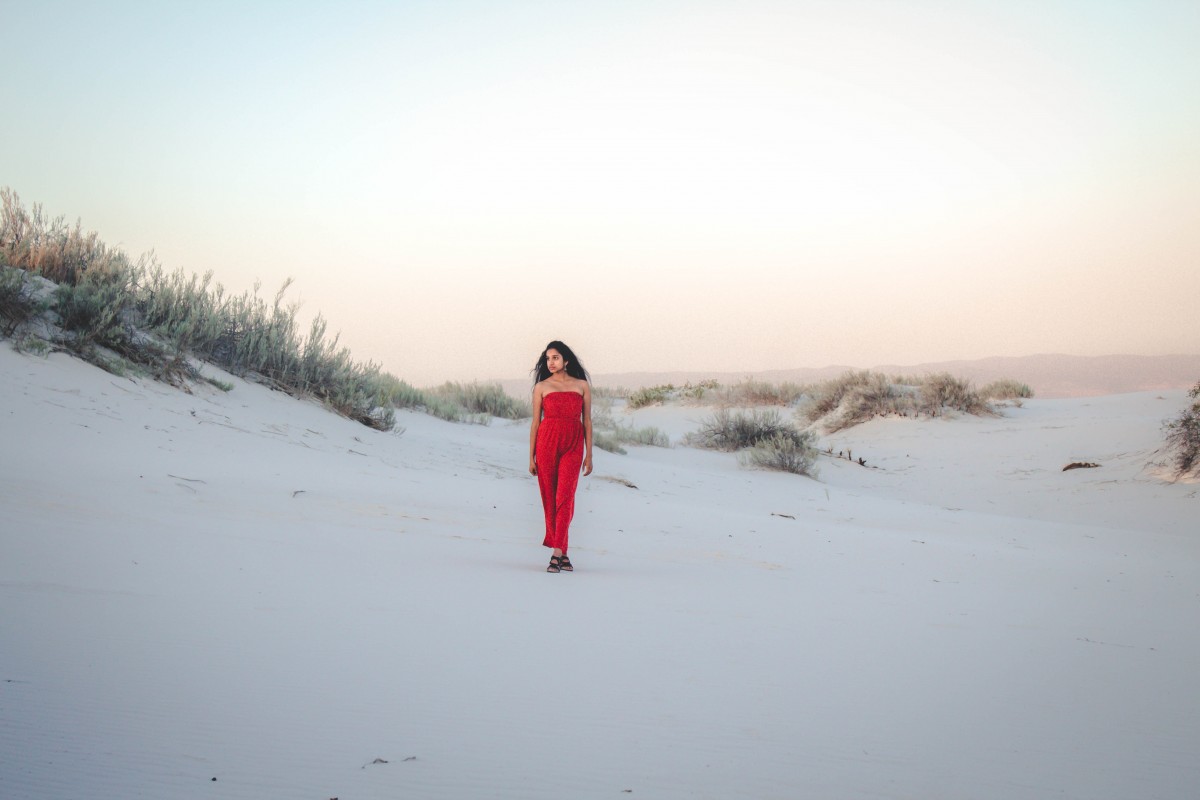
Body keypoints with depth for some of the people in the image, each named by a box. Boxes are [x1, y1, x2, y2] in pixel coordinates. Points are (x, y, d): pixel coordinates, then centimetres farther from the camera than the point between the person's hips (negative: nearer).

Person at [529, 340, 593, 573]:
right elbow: (535, 422, 7)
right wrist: (531, 457, 4)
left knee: (565, 497, -14)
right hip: (546, 443, 1)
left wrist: (589, 455, 5)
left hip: (573, 446, 0)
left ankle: (556, 552, -16)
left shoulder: (582, 385, 9)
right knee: (549, 498, 1)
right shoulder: (542, 386, 7)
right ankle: (562, 553, 10)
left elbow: (587, 421, 10)